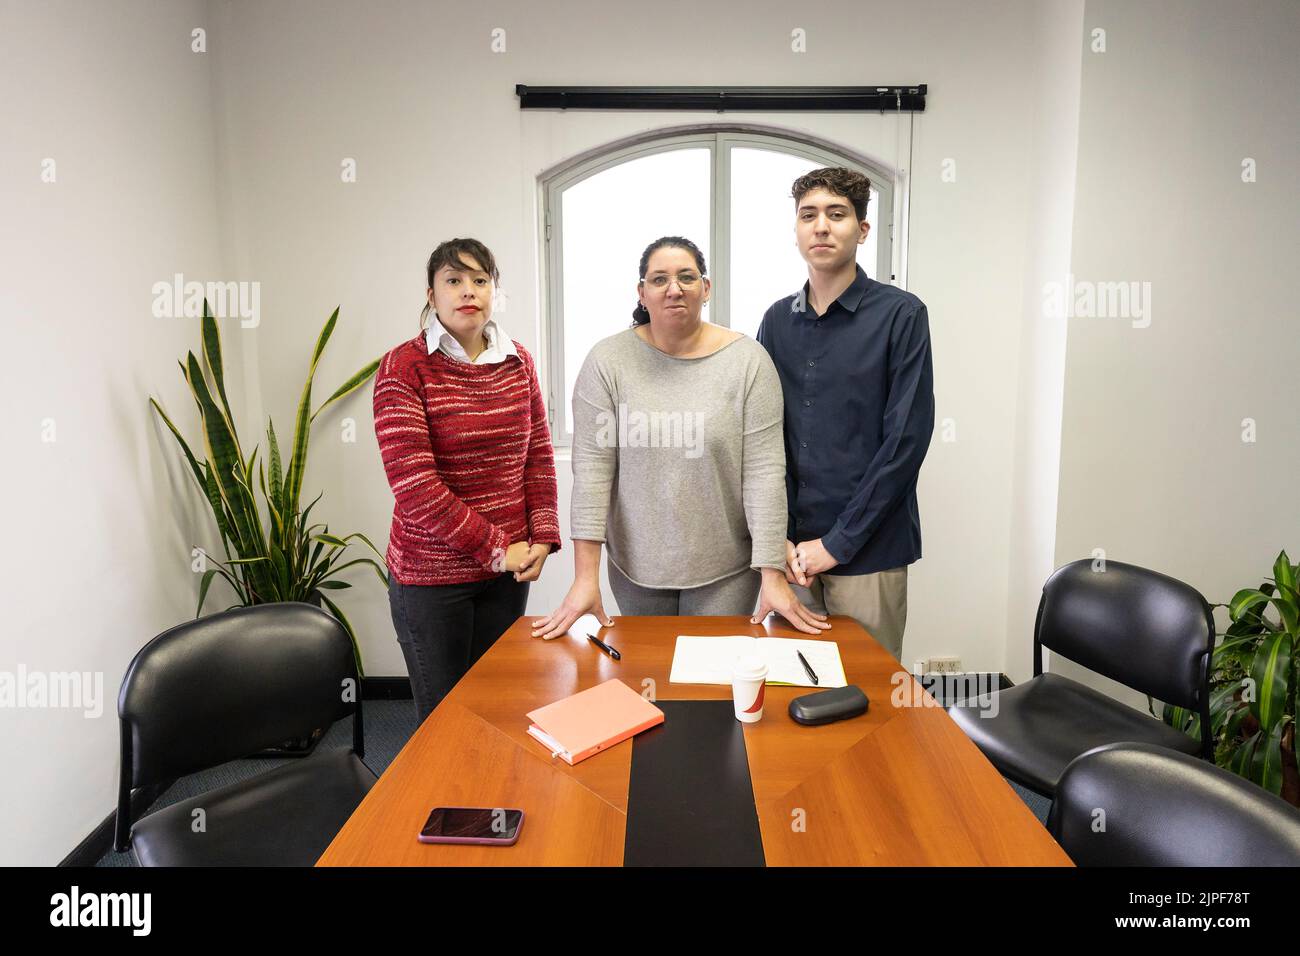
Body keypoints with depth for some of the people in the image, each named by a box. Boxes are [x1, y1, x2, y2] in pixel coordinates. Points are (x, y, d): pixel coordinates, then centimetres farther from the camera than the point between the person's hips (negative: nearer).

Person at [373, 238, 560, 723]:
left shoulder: (518, 361, 5)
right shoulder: (403, 368, -11)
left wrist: (541, 539, -3)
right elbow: (414, 483, -17)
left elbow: (539, 456, 8)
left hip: (507, 568, 4)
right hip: (432, 574, -4)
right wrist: (495, 549, -14)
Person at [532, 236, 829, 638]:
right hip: (635, 566, 1)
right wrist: (585, 577, -13)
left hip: (727, 569, -1)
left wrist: (772, 574, -13)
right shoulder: (608, 360, -6)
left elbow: (764, 472, -10)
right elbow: (592, 468, -10)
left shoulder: (748, 360, -8)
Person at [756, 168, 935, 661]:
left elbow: (907, 438, -12)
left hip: (867, 550, -3)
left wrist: (839, 542, -13)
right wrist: (777, 534, -4)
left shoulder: (900, 315, -6)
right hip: (794, 548, 4)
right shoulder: (778, 320, 7)